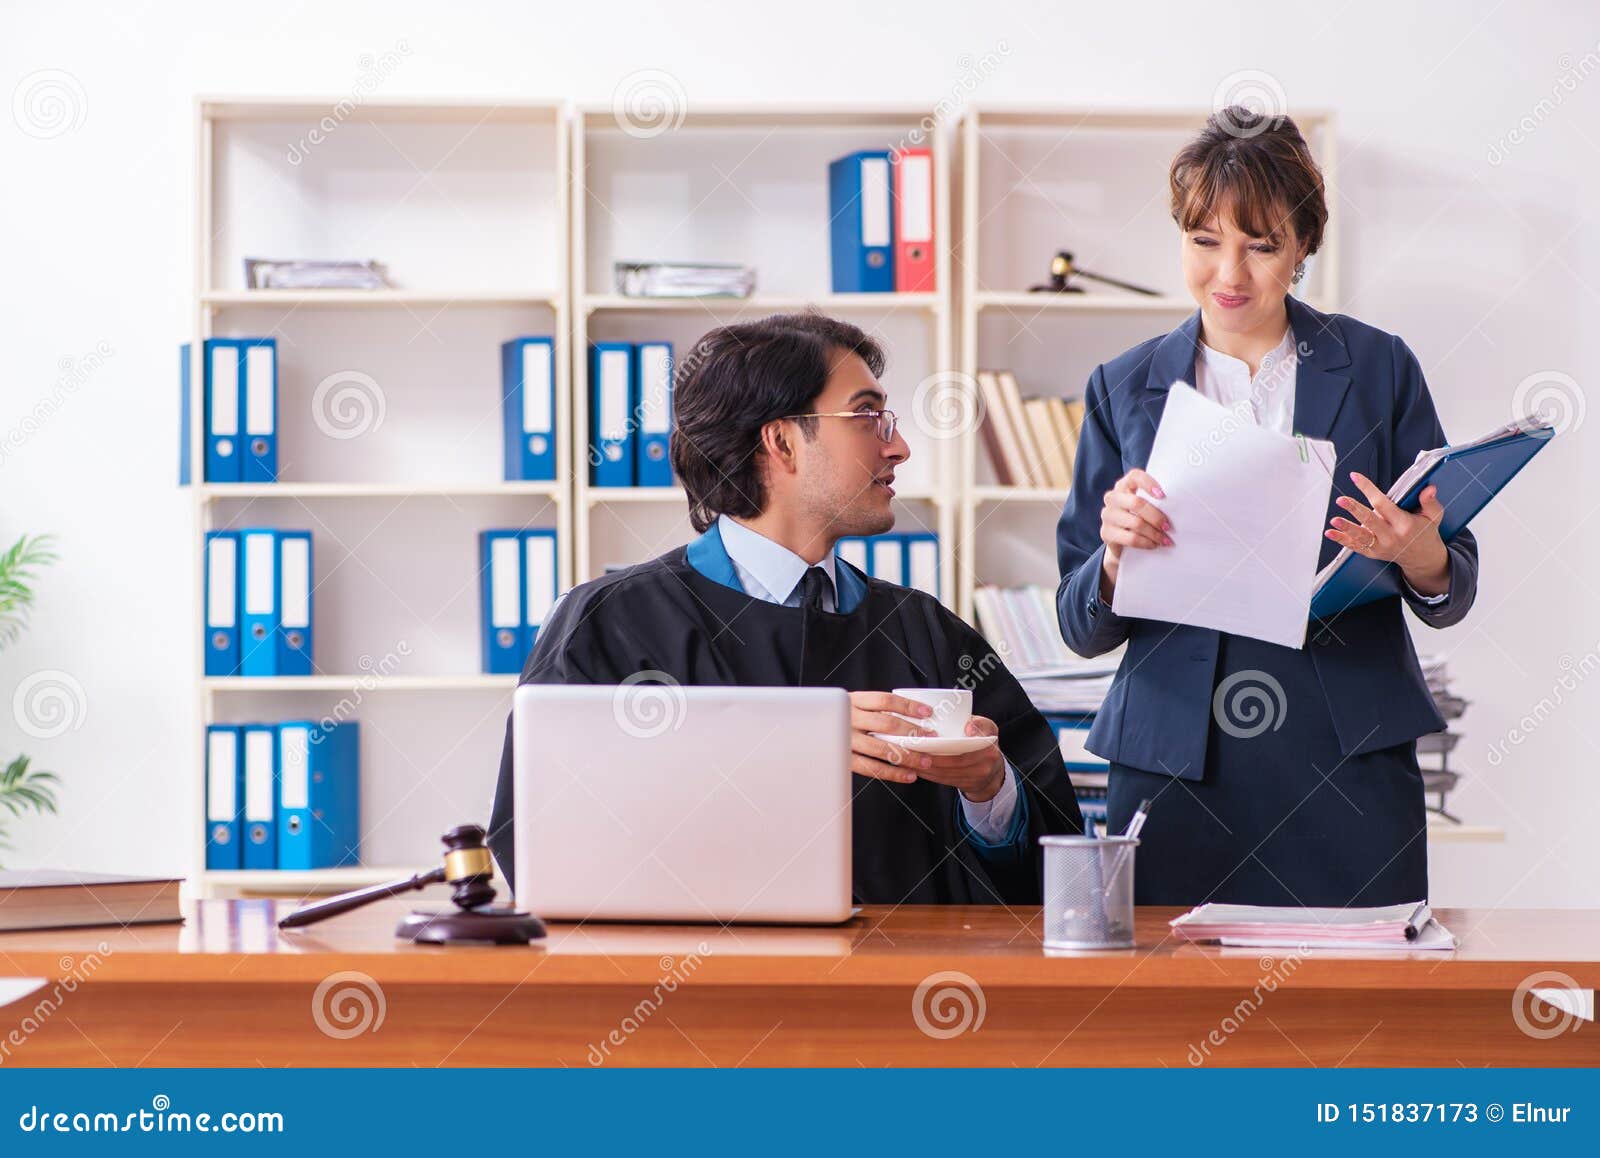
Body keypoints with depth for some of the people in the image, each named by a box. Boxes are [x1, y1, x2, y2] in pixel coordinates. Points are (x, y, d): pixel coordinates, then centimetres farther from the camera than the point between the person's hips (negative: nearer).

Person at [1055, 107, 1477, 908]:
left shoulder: (1379, 368, 7)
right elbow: (1082, 629, 7)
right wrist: (1117, 553, -14)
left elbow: (1451, 594, 8)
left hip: (1347, 761, 0)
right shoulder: (1124, 388, 9)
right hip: (1173, 763, 0)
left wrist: (1418, 557, -15)